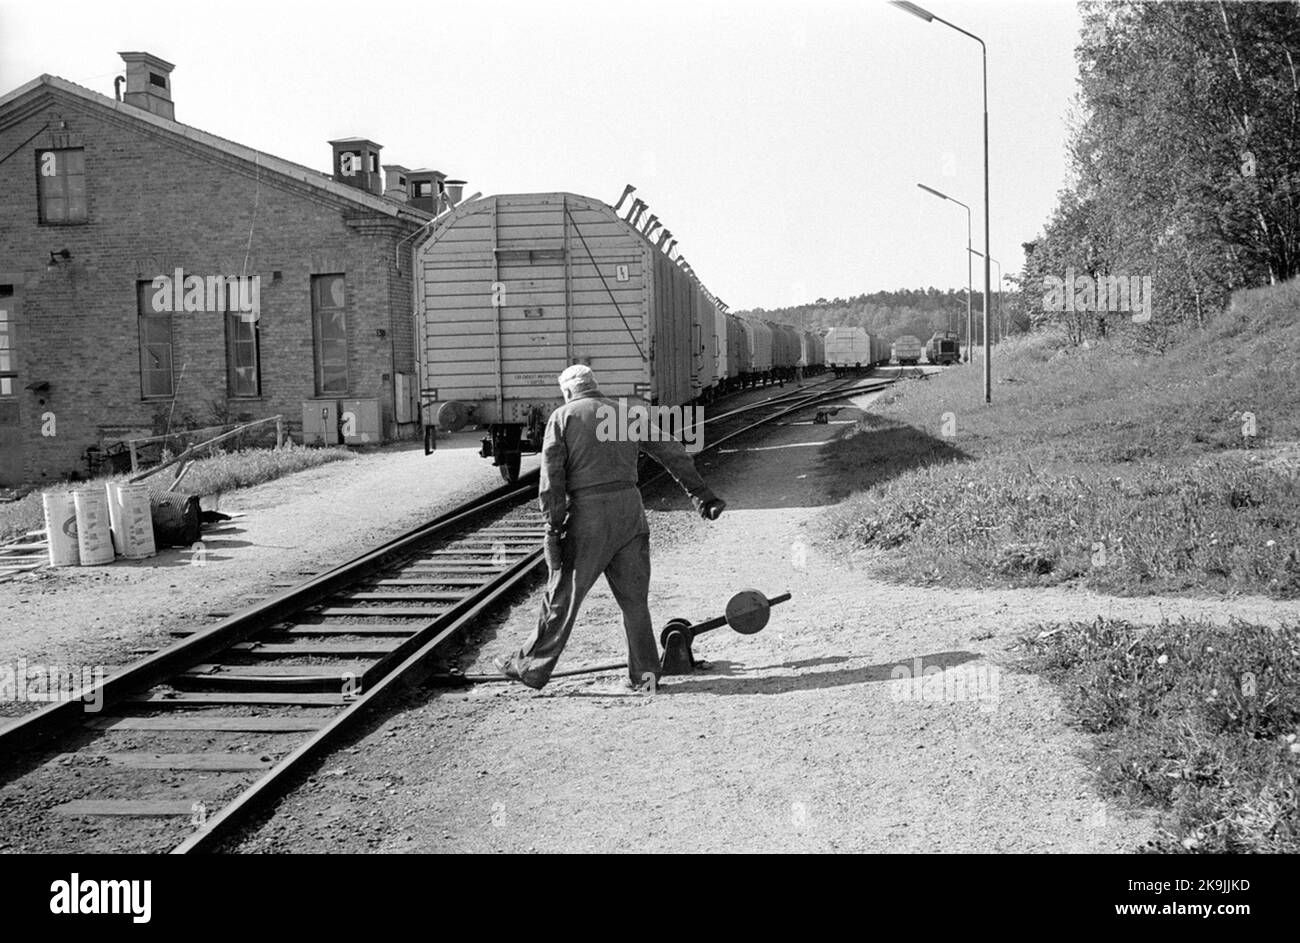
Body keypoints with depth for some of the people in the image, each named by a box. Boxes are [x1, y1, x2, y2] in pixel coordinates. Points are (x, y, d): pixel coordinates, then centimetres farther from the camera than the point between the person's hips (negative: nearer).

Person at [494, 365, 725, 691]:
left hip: (587, 513, -3)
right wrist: (702, 493, 16)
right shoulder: (627, 413, 14)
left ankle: (532, 667, 14)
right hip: (630, 507, 4)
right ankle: (645, 671, 13)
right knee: (634, 595, 12)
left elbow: (551, 476, -7)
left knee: (563, 594, 5)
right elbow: (673, 453, 13)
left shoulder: (562, 417, 2)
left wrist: (554, 526, -7)